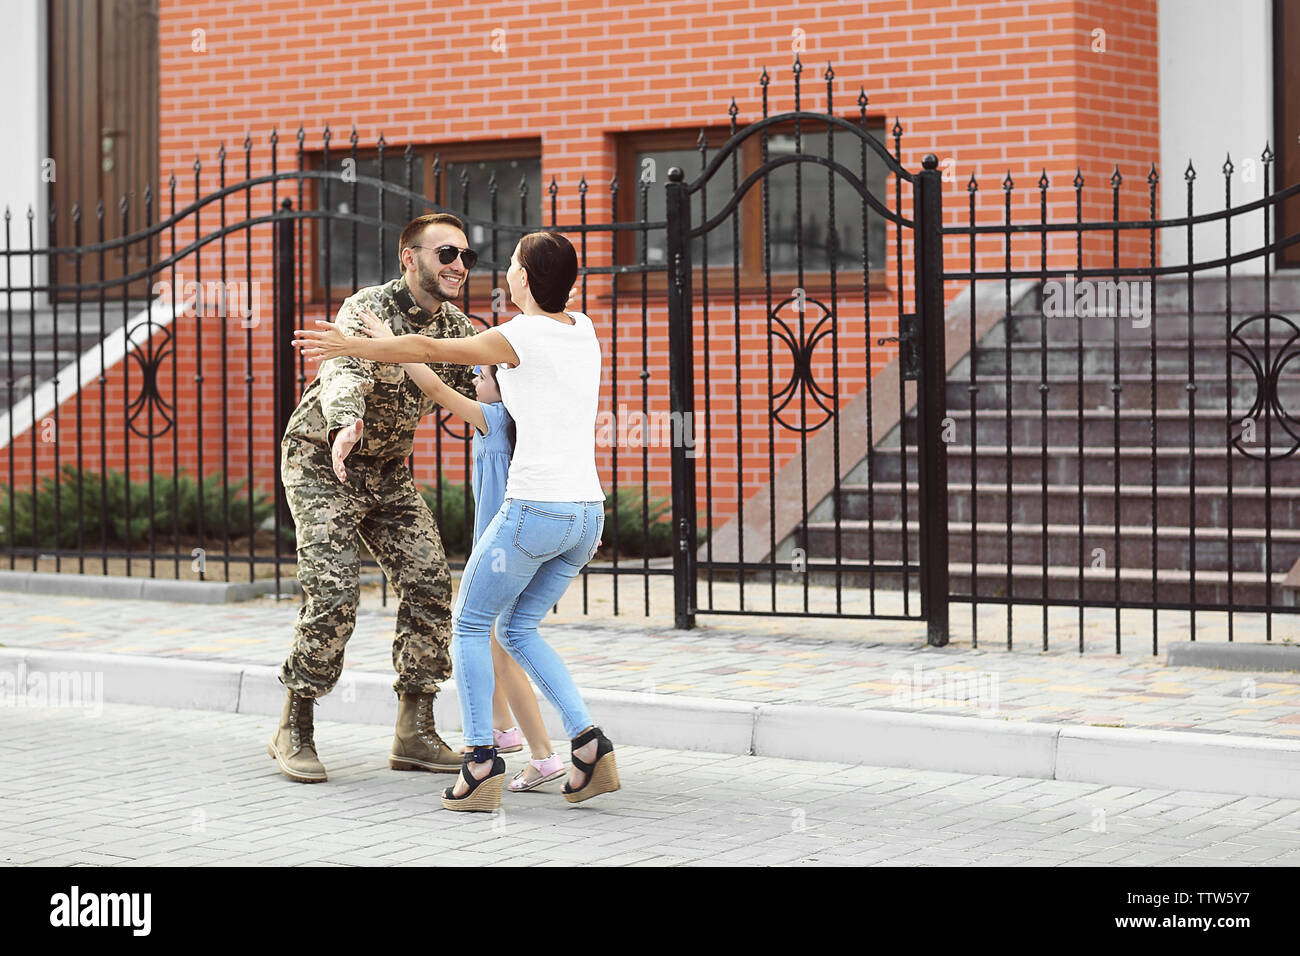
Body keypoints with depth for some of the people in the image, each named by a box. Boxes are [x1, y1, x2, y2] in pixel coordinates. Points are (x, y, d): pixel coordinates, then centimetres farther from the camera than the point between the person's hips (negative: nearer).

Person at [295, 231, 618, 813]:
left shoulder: (517, 337, -9)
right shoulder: (583, 328, 12)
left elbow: (424, 350, -9)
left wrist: (351, 345, -3)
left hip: (533, 511, -7)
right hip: (586, 514, 7)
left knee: (469, 624, 10)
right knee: (518, 630, 20)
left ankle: (482, 762, 0)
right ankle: (587, 741, 2)